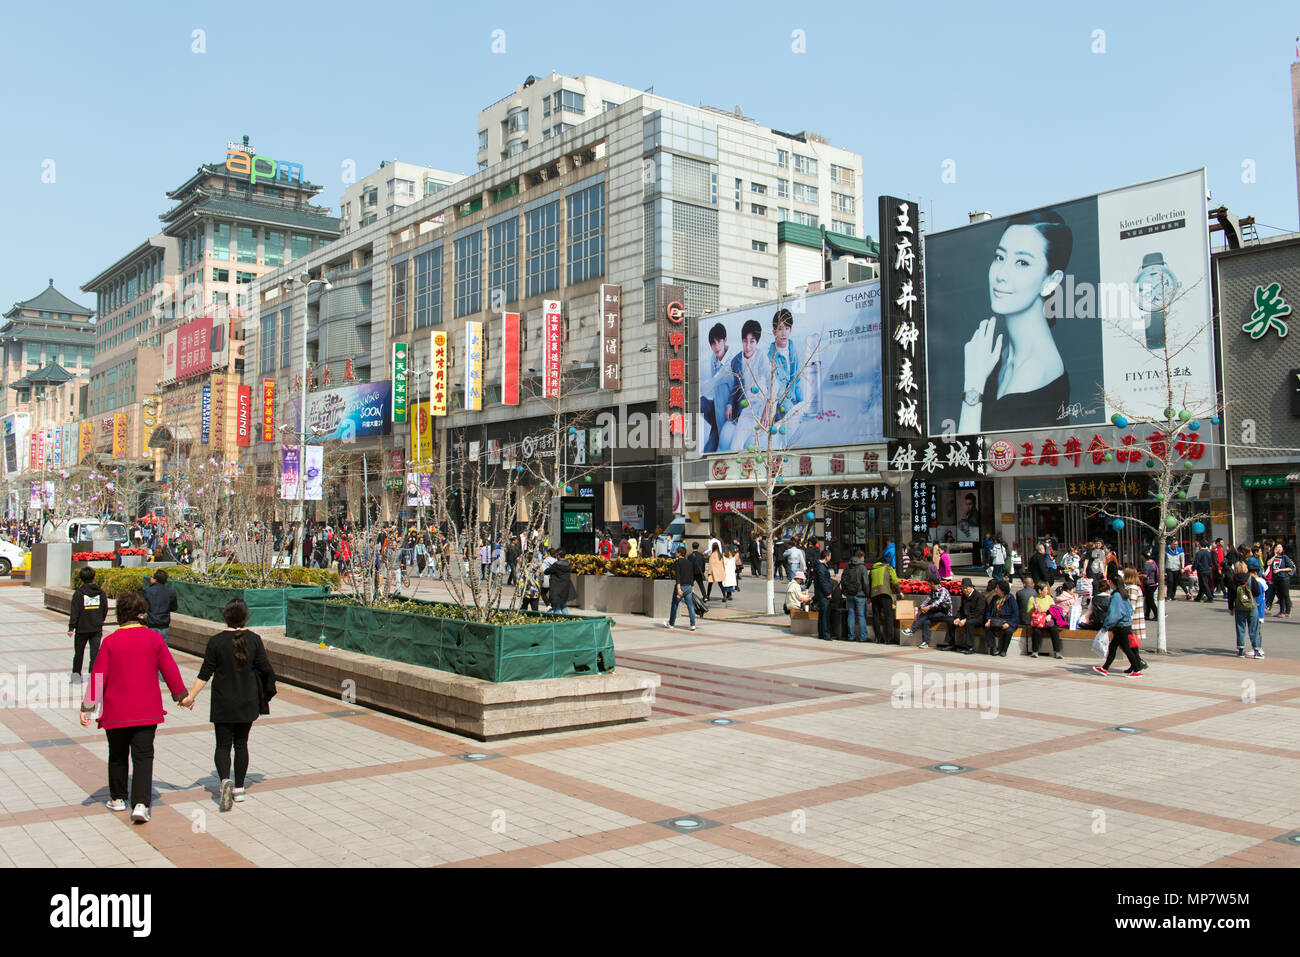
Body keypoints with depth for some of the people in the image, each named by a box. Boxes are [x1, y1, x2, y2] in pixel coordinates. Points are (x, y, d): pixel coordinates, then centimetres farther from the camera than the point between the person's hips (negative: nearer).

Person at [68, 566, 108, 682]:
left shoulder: (78, 593, -8)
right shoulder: (101, 592, 1)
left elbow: (75, 612, -12)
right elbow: (105, 610, 8)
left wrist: (71, 628, -8)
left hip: (82, 629, -2)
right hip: (97, 629, 2)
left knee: (79, 652, 14)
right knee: (95, 653, 2)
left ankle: (76, 674, 25)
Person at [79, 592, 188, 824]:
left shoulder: (110, 642, -5)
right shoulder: (154, 638, -4)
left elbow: (98, 676, -5)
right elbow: (169, 670, 3)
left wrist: (87, 707, 0)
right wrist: (181, 695, 16)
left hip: (115, 711, 0)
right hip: (147, 711, 0)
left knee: (117, 756, 18)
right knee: (143, 757, 1)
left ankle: (118, 798, 31)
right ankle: (140, 804, -11)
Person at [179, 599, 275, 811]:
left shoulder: (216, 641, -10)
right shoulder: (254, 639, -6)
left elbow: (205, 673, -9)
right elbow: (265, 669, -3)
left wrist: (190, 696, -1)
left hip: (223, 703, -2)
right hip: (247, 703, 2)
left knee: (223, 745, 5)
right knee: (241, 744, 13)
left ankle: (225, 779, -19)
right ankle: (239, 789, 17)